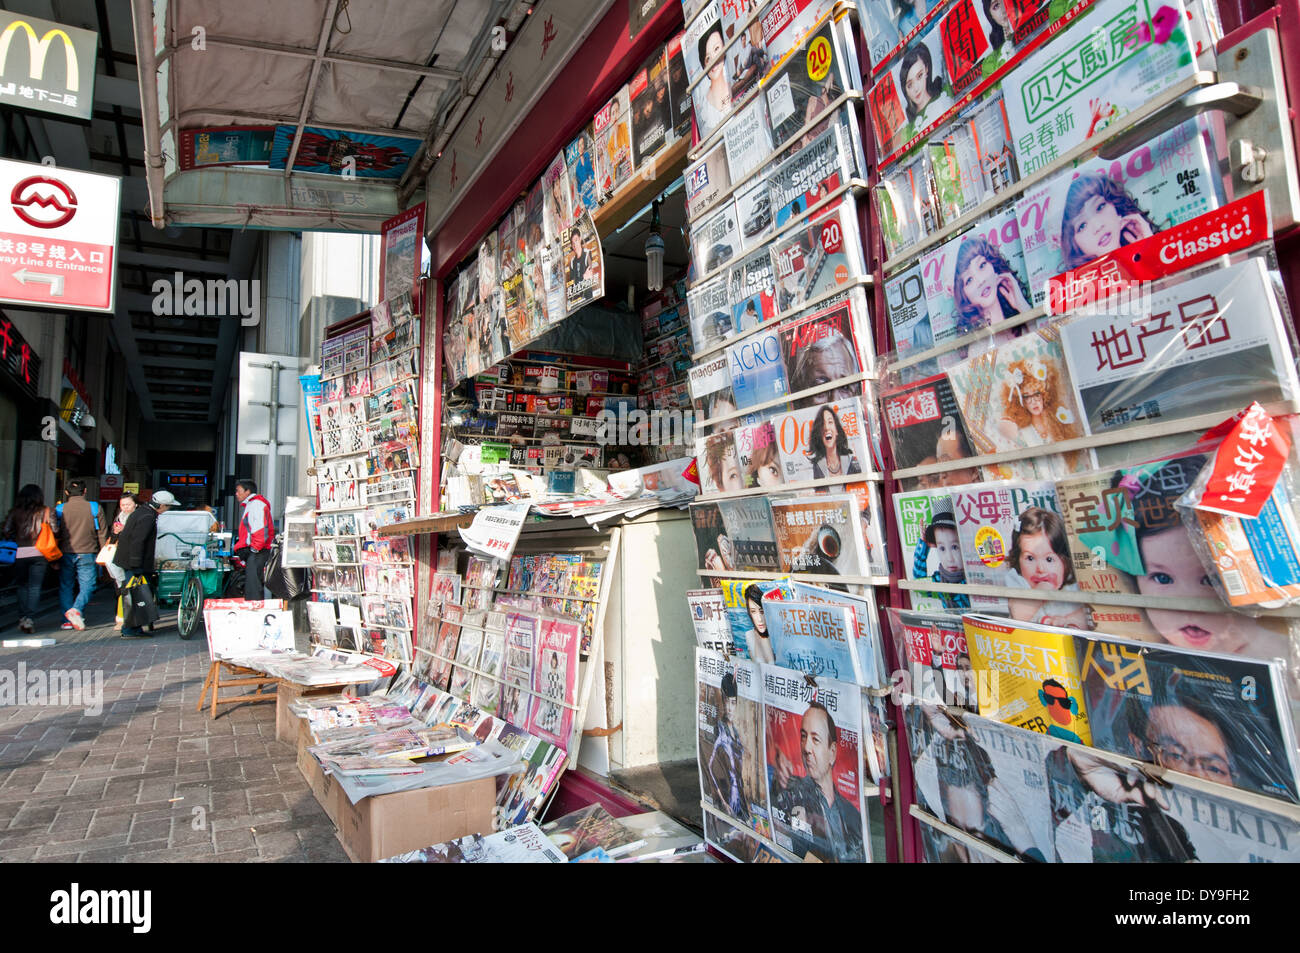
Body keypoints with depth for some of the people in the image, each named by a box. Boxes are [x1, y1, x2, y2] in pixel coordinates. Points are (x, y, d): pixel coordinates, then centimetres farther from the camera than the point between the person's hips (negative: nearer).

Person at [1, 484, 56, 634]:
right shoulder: (46, 511, 3)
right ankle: (29, 619, -7)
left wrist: (13, 541, 17)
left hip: (19, 553, 1)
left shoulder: (15, 512, 6)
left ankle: (22, 618, 14)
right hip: (39, 553, -1)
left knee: (22, 586, 15)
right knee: (35, 587, 2)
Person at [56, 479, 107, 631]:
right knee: (87, 585, 2)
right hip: (87, 553, -2)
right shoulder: (94, 508, -1)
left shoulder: (60, 509, 3)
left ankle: (68, 620, 8)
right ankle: (76, 609, -22)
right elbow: (102, 533, 0)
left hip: (65, 554, 2)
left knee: (65, 587, 10)